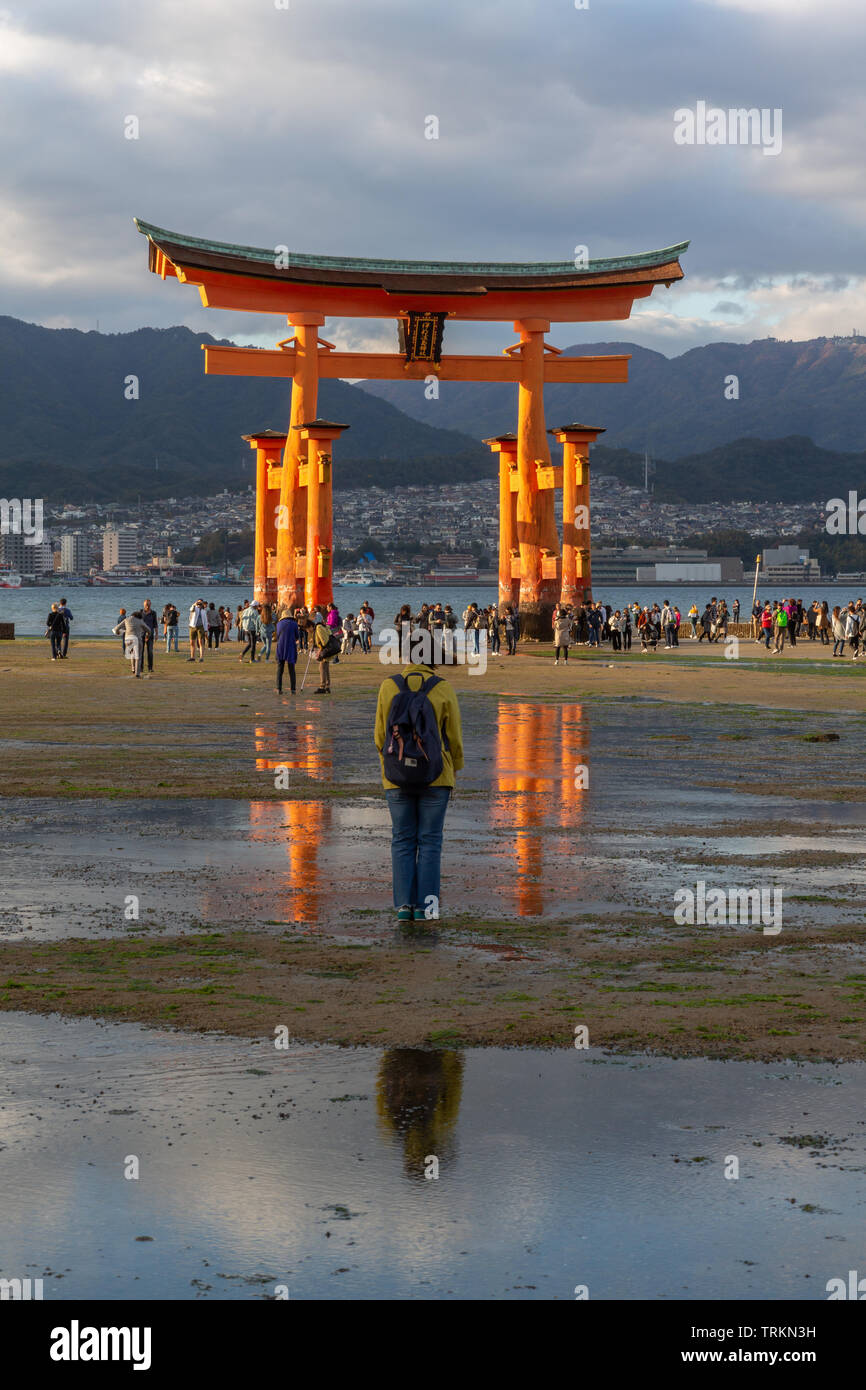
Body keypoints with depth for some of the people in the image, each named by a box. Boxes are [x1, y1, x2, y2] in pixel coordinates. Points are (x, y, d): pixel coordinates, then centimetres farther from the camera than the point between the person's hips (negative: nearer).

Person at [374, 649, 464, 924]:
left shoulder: (388, 687, -4)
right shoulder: (443, 690, -8)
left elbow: (380, 736, 1)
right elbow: (454, 737, -3)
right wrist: (454, 771, 13)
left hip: (397, 778, 2)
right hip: (435, 778, -1)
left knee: (402, 841, 9)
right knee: (430, 841, 6)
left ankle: (404, 905, 5)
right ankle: (425, 906, 3)